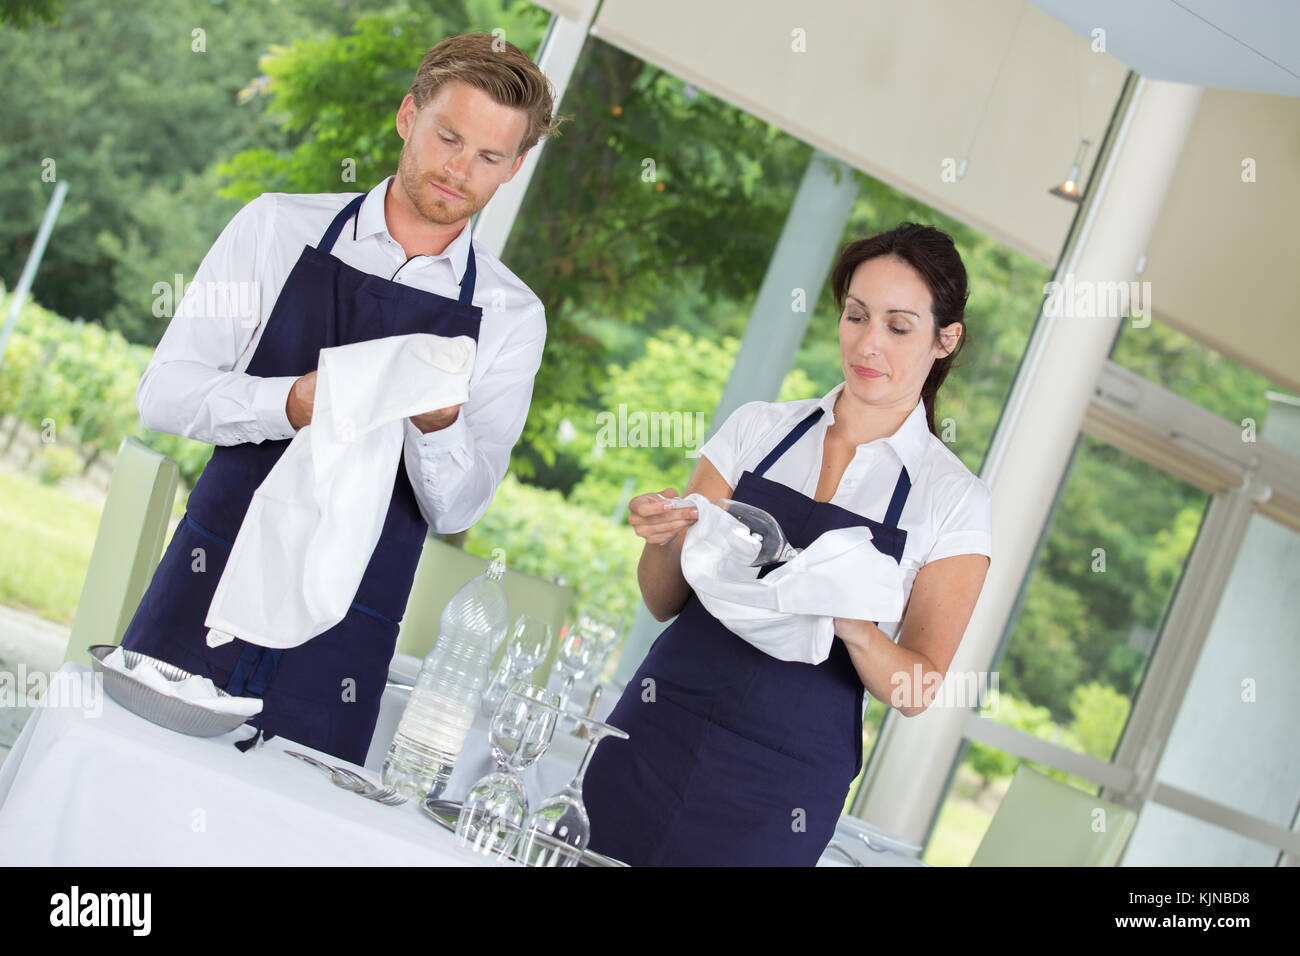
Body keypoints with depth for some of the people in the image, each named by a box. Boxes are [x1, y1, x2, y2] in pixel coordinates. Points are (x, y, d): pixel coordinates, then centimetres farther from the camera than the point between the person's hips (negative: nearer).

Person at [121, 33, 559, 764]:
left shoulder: (509, 315, 5)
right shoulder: (280, 227, 4)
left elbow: (455, 511, 0)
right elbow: (164, 392, -2)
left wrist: (438, 424, -22)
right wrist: (294, 403, -20)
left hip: (342, 640, 0)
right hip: (207, 591, 0)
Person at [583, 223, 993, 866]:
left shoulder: (954, 499, -1)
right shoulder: (759, 428, 6)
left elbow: (916, 689, -3)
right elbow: (664, 602, 9)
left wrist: (855, 627, -23)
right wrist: (666, 538, -13)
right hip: (656, 739, 2)